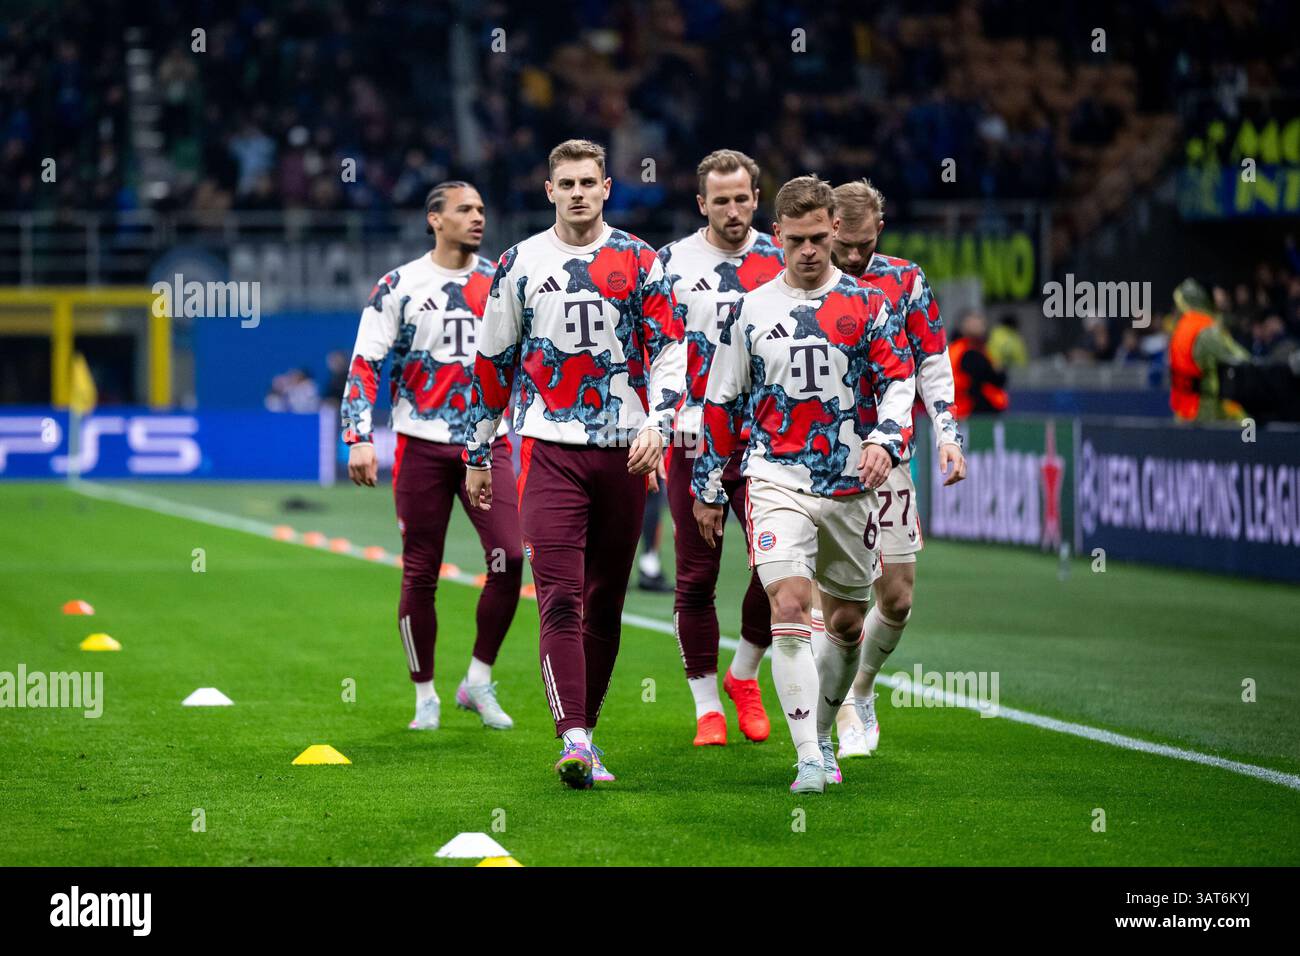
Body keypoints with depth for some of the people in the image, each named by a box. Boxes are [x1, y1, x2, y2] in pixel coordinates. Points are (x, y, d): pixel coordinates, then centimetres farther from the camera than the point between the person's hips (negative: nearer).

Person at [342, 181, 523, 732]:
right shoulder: (400, 287, 0)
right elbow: (365, 366, -2)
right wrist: (360, 439, -13)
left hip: (487, 442, 2)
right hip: (422, 444, -2)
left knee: (509, 558, -13)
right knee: (420, 574, 2)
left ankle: (478, 682, 3)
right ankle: (425, 697, 15)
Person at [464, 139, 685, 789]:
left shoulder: (638, 262, 6)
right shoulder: (520, 265, 6)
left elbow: (669, 349, 1)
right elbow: (492, 363, 13)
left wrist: (657, 424, -15)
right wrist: (477, 454, 14)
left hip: (624, 450, 1)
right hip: (550, 449, -1)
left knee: (605, 603, 7)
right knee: (561, 598, -14)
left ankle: (584, 729, 19)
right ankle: (574, 740, -22)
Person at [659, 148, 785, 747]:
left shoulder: (781, 261, 6)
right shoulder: (670, 263, 1)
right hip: (692, 437, -1)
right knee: (697, 575, 1)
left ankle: (744, 674, 15)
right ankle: (707, 707, 12)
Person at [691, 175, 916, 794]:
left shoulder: (866, 306, 4)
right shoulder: (750, 310, 6)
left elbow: (898, 379, 0)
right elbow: (721, 403, 13)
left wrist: (884, 440, -19)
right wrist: (708, 487, 13)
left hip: (850, 485, 1)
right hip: (777, 481, -1)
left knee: (846, 622, 10)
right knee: (789, 608, -18)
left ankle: (820, 736, 31)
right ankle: (809, 760, -20)